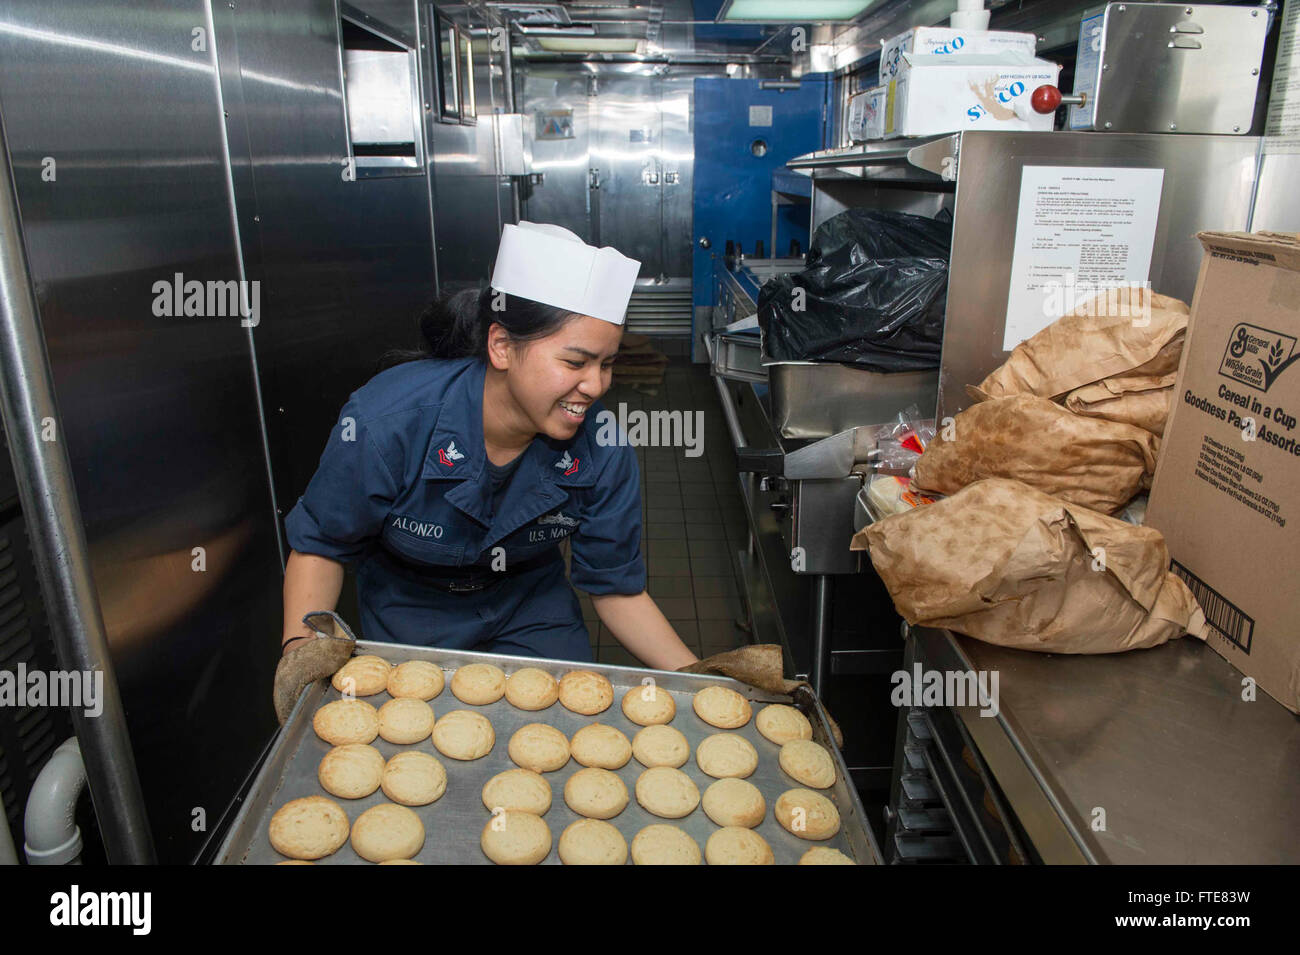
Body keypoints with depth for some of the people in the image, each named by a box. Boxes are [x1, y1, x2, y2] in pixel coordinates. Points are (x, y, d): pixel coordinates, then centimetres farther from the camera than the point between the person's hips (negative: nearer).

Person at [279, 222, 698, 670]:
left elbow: (617, 586, -15)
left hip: (532, 611, 1)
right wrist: (300, 647, -32)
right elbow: (320, 544, -16)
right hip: (409, 616, -1)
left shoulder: (603, 452, -25)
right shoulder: (384, 422, -32)